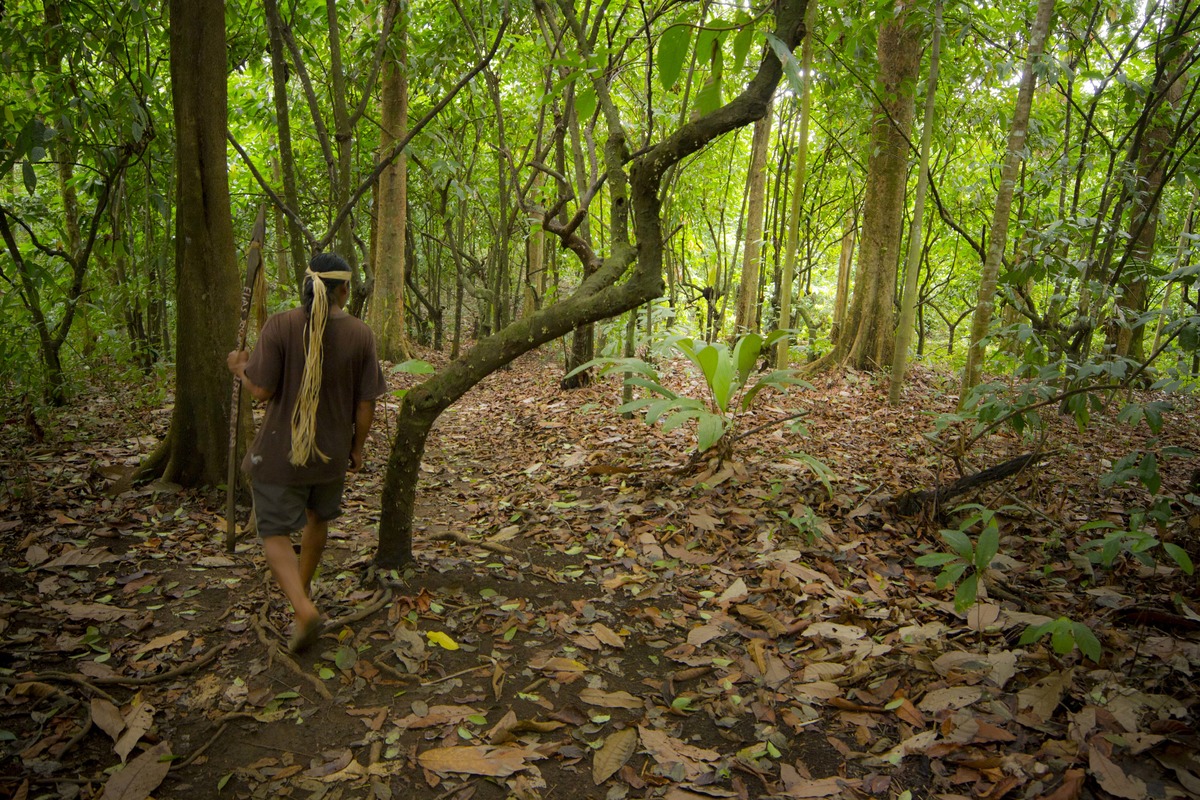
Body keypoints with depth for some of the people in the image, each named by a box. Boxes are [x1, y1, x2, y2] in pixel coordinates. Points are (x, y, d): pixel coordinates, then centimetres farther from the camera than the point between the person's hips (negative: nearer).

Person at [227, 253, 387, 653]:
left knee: (275, 532, 8)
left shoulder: (280, 326, -15)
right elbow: (366, 404, -6)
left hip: (280, 453, -3)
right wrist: (356, 447, 9)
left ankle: (303, 608, -10)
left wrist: (240, 367, 7)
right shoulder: (361, 334, -10)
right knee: (318, 518, 26)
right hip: (332, 453, 3)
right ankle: (303, 587, 45)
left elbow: (261, 391, -15)